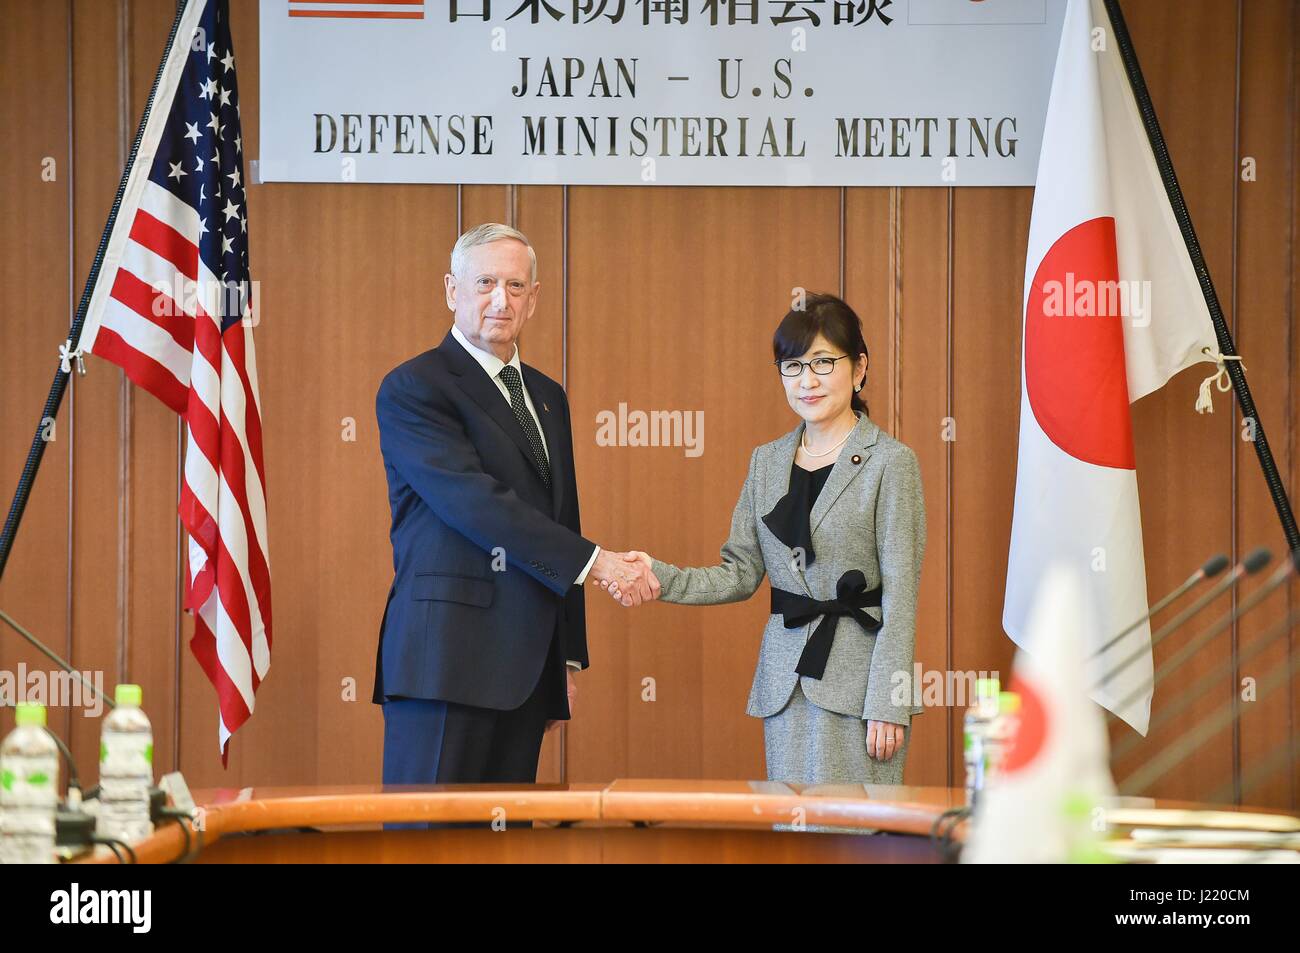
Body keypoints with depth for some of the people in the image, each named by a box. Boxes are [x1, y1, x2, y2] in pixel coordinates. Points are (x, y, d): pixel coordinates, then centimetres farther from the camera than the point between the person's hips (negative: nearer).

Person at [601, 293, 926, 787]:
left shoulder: (890, 461, -5)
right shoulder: (766, 462, 12)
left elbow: (900, 597, -8)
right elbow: (741, 574, 11)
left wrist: (889, 704, -13)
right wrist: (660, 577, -6)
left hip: (857, 679, -5)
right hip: (786, 678, 5)